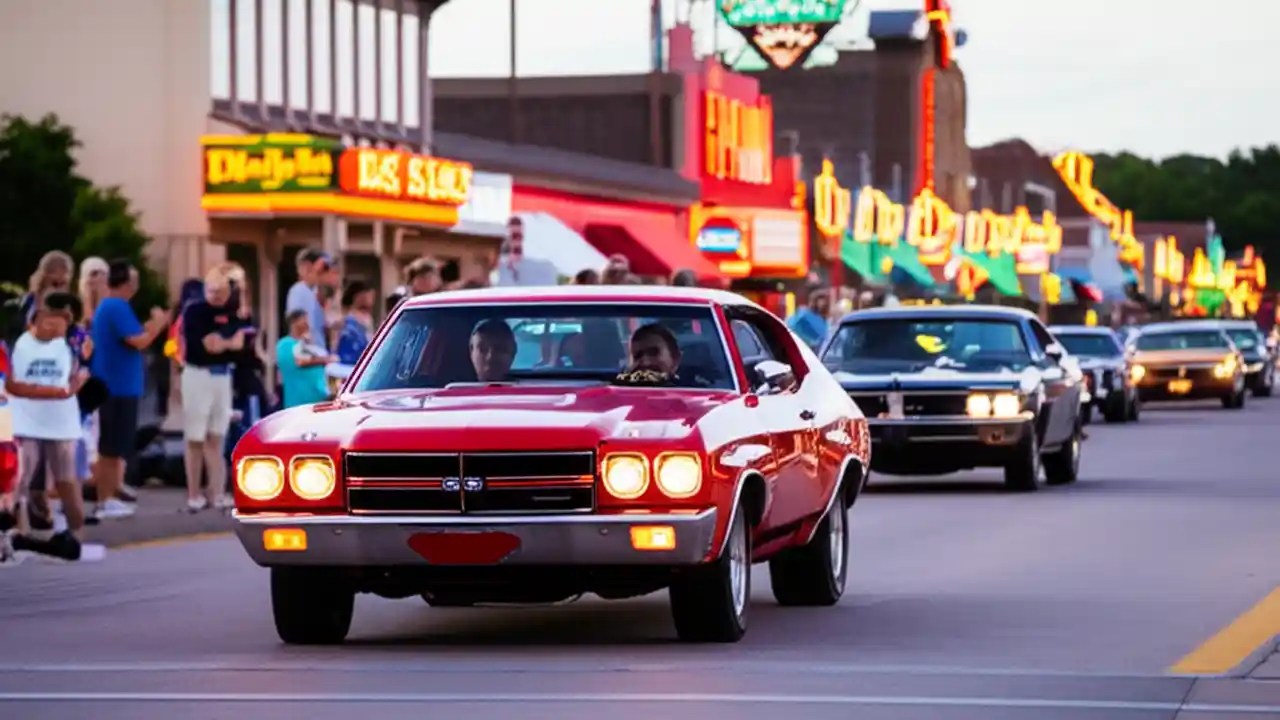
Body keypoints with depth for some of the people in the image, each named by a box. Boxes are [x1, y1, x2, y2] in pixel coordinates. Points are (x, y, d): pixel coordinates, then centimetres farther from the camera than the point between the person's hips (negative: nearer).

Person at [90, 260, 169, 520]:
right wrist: (158, 324, -7)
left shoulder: (105, 307, 16)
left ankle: (105, 499, 17)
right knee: (113, 449, -6)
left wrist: (150, 326, 15)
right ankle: (107, 501, -4)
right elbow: (139, 342, -23)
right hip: (119, 388, -10)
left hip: (110, 386, 10)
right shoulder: (118, 307, -17)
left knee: (110, 448, 14)